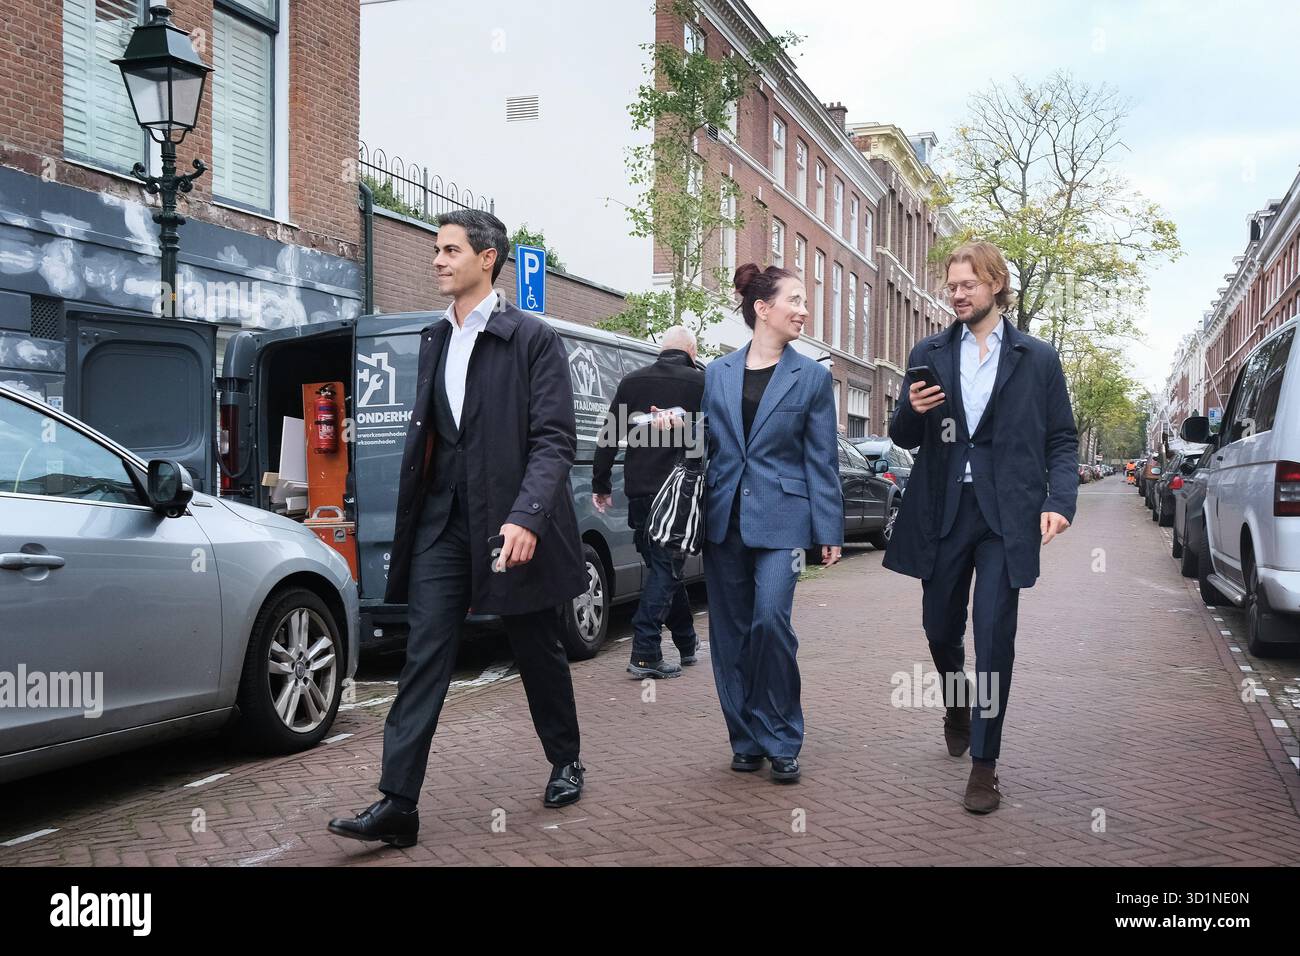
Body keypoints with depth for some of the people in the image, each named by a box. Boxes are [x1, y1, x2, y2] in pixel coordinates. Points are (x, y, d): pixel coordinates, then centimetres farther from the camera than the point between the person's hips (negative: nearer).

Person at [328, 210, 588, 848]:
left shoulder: (533, 339, -6)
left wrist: (526, 516, -25)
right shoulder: (434, 340, 12)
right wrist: (412, 519, 12)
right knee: (424, 659, -1)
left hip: (510, 524, -4)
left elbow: (555, 438, -12)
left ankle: (565, 763, 34)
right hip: (443, 524, 4)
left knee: (539, 653, 11)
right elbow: (425, 434, 16)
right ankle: (397, 805, 3)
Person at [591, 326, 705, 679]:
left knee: (664, 568, 16)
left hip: (640, 491, 4)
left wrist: (600, 484, 13)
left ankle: (687, 643, 30)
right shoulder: (702, 383, -3)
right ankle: (646, 653, -6)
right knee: (666, 568, 1)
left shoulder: (632, 382, 7)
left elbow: (608, 437, 7)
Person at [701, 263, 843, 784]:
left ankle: (781, 741, 3)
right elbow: (705, 446, 13)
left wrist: (829, 530, -2)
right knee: (731, 632, 6)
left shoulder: (812, 376, 3)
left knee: (770, 620, -16)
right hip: (724, 519, 3)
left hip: (780, 518, -2)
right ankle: (747, 741, 21)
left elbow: (822, 460, 2)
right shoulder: (716, 373, 8)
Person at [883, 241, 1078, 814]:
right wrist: (913, 411, -13)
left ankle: (984, 763, 6)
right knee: (940, 627, 12)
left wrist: (1060, 500, -10)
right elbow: (904, 439, 10)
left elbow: (1061, 441, 6)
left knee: (994, 636, -5)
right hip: (942, 513, 3)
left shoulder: (1037, 358, 6)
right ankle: (956, 705, 43)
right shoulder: (928, 355, 10)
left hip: (1005, 515, -2)